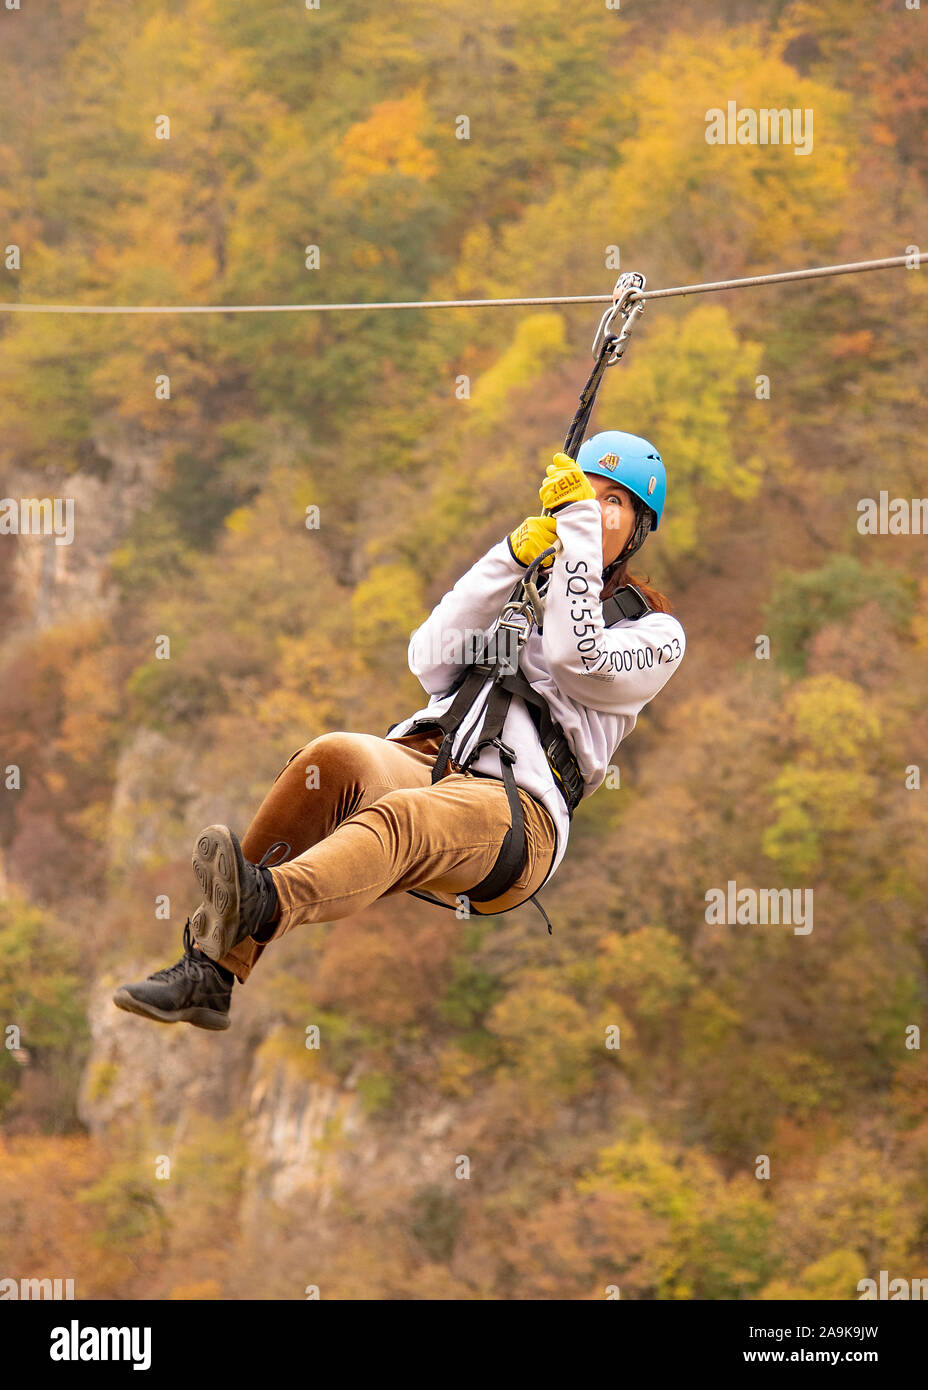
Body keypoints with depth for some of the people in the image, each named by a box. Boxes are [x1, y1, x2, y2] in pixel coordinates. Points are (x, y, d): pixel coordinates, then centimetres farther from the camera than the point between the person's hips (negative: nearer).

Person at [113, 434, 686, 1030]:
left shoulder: (655, 632, 16)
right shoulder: (519, 588, 28)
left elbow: (577, 658, -8)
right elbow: (432, 661, 8)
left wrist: (579, 520, -7)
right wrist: (512, 557, 0)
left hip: (518, 810, -4)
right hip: (418, 763, 4)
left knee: (403, 818, -37)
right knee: (334, 757, -31)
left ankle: (264, 905, -69)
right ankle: (209, 973, -40)